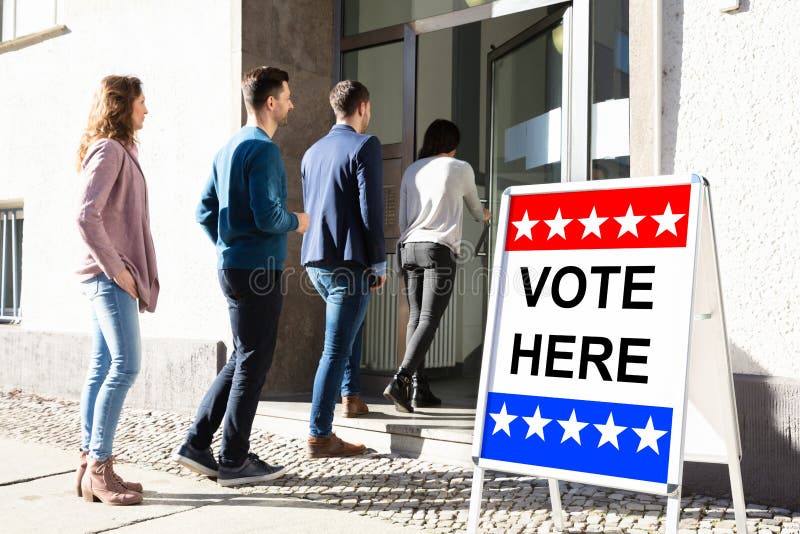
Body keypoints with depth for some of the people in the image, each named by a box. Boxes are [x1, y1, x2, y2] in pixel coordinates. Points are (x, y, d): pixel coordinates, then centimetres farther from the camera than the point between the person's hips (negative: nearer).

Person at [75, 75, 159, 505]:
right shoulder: (109, 150, -9)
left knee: (103, 368, 8)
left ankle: (89, 464, 13)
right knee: (125, 365, -12)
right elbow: (86, 216, -20)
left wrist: (119, 269, 14)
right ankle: (99, 467, -7)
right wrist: (115, 268, -17)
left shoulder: (120, 151, 20)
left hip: (110, 276, 10)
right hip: (109, 275, -10)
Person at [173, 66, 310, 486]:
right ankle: (234, 461, 9)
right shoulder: (263, 149, -13)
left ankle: (196, 445, 19)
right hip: (258, 268, -9)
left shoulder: (228, 148, 15)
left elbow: (206, 211, 17)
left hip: (232, 266, 9)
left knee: (241, 361, 17)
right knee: (252, 364, 0)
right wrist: (296, 222, -4)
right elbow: (267, 216, -22)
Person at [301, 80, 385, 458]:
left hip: (315, 261, 8)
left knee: (352, 321, 30)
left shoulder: (312, 152, 16)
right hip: (349, 263, -8)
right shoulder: (365, 146, -7)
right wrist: (378, 262, -8)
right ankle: (319, 436, -2)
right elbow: (371, 209, -14)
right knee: (336, 348, -5)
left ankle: (351, 394, 34)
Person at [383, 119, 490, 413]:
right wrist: (485, 215, 46)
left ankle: (418, 389, 5)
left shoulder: (411, 170, 16)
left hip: (409, 246, 5)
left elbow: (402, 220, 15)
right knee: (429, 319, -9)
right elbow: (474, 208, 24)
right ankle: (400, 380, -23)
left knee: (415, 317, 7)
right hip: (440, 249, -5)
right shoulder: (461, 168, 7)